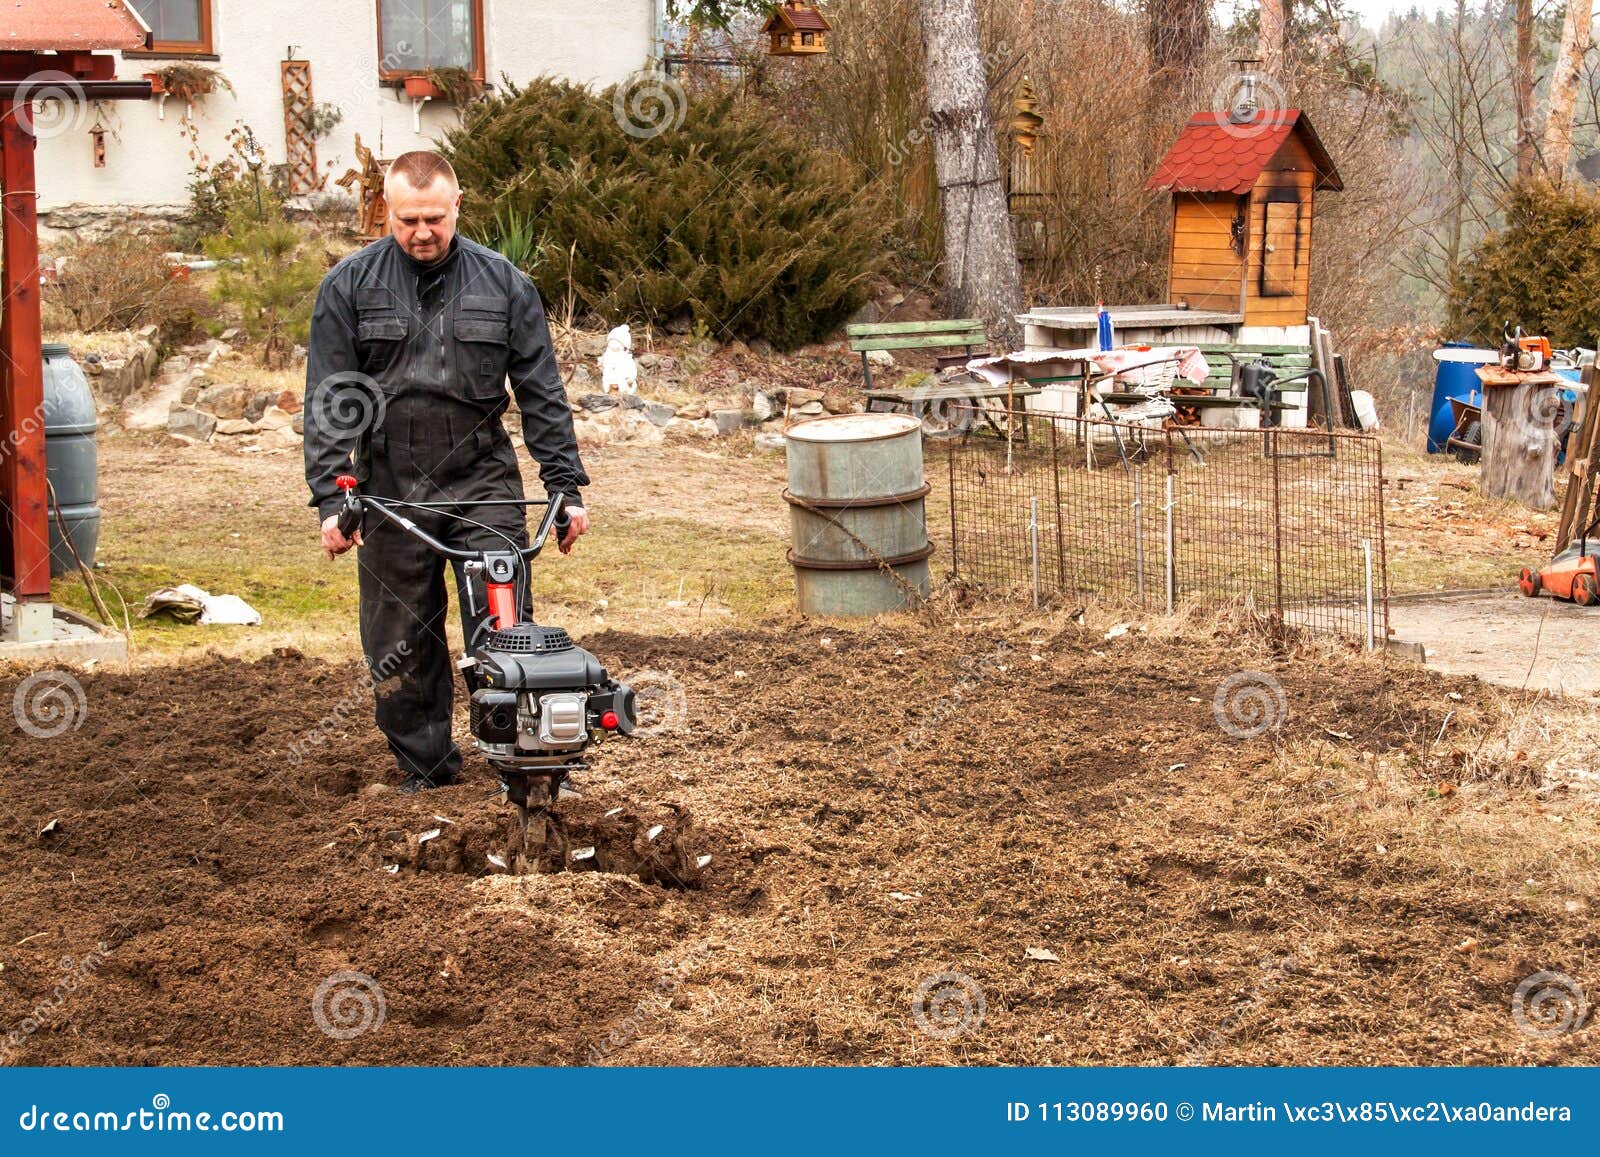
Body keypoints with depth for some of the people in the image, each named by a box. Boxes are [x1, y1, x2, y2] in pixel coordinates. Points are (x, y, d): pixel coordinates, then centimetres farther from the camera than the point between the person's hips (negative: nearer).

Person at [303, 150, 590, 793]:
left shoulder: (503, 283, 3)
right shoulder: (349, 287, 0)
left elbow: (542, 394, 6)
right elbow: (327, 402, -2)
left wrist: (566, 485, 1)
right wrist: (332, 498, -11)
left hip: (484, 481, 0)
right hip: (390, 491, 0)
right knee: (401, 644, 6)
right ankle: (425, 769, 20)